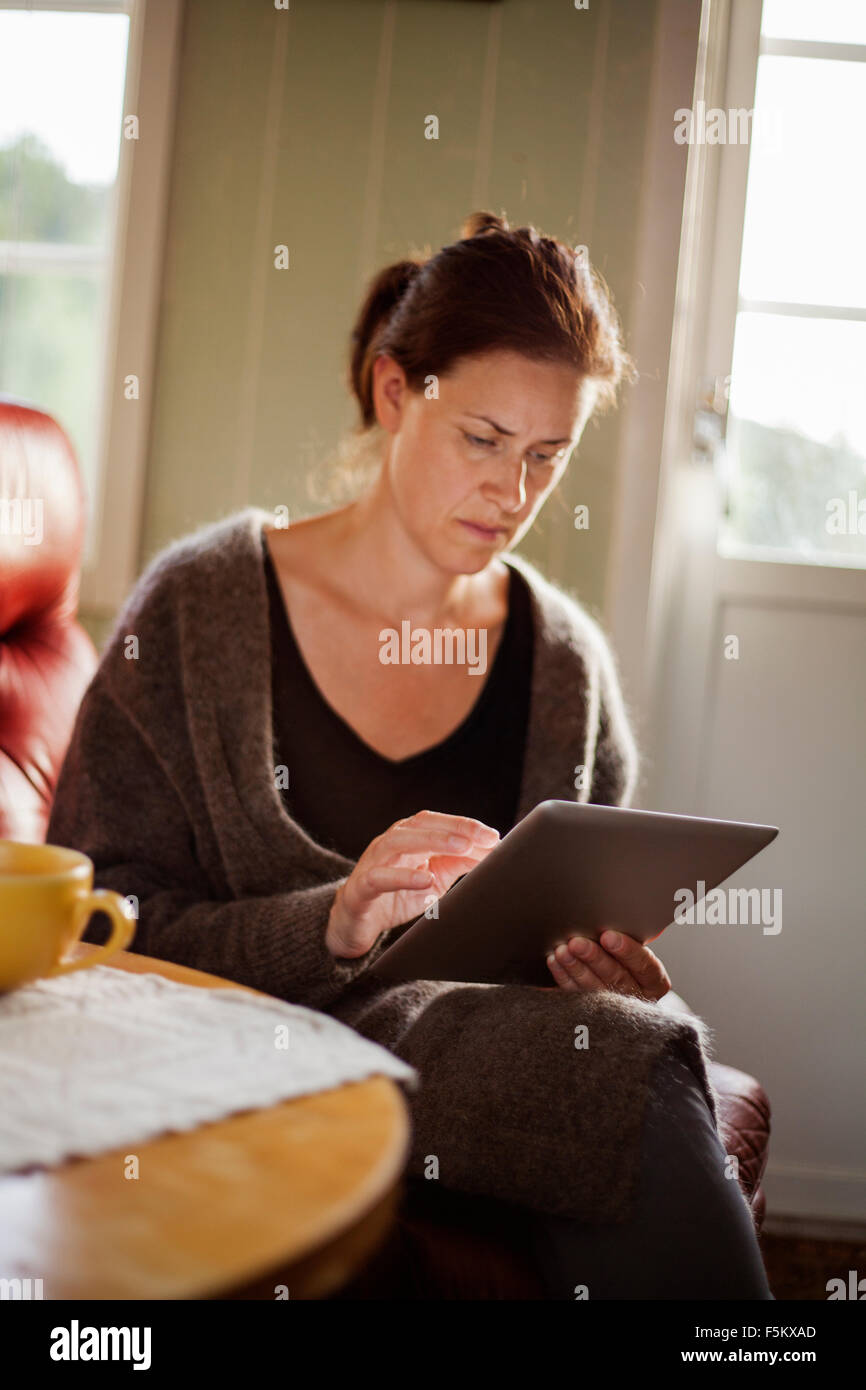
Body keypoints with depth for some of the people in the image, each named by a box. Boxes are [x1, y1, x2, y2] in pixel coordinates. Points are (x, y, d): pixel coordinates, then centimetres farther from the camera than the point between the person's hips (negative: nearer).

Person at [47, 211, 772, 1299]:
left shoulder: (567, 662, 8)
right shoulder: (199, 608, -2)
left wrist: (609, 974, -7)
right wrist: (334, 923, -22)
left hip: (495, 1064, 4)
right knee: (636, 1066, -30)